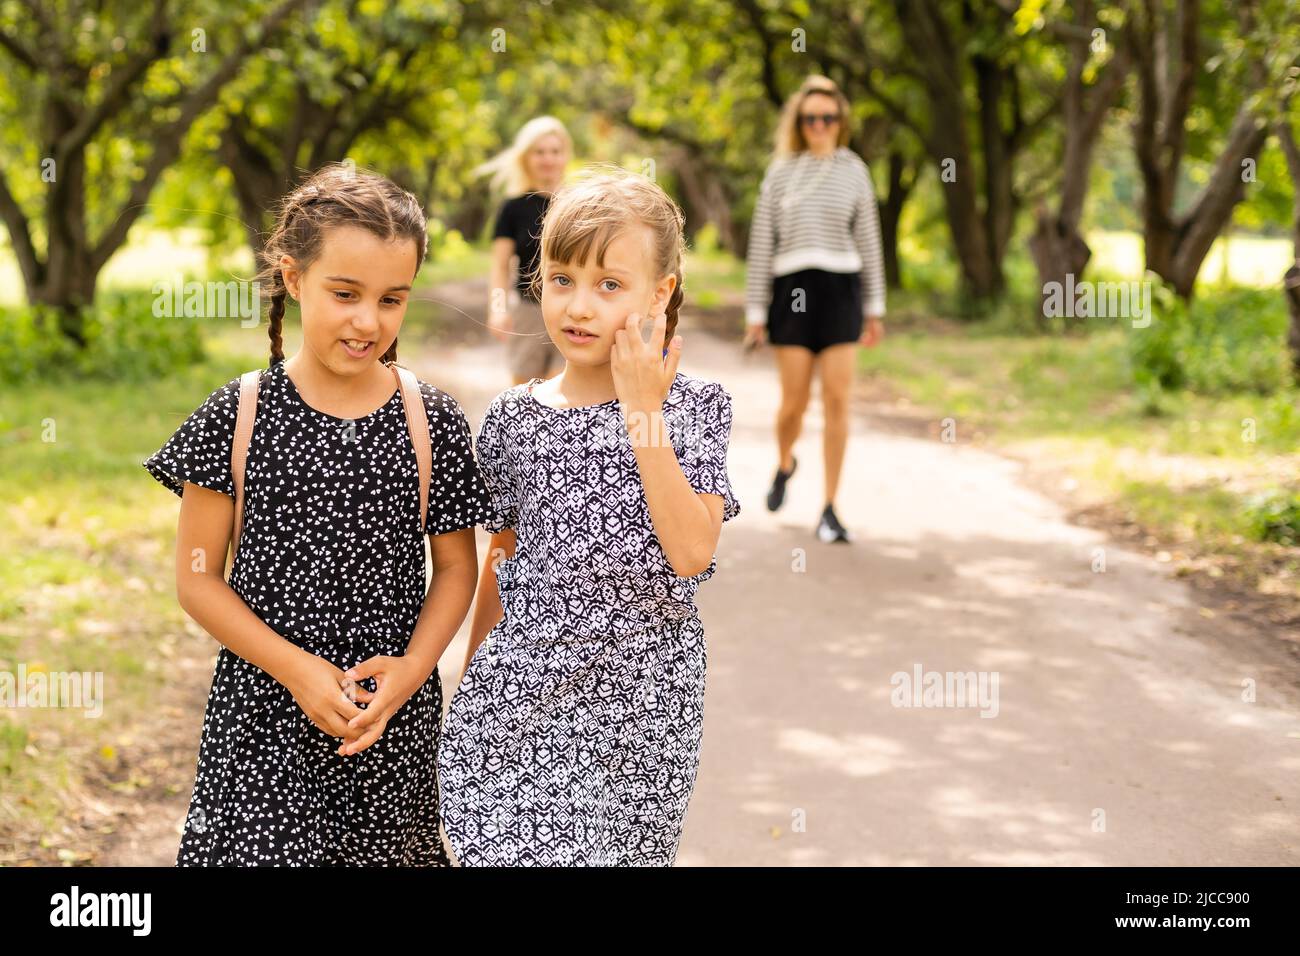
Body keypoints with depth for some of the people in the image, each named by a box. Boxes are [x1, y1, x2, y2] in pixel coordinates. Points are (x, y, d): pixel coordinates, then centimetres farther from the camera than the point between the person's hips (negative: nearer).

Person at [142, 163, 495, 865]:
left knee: (386, 853, 5)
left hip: (396, 724, 1)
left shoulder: (432, 420, -1)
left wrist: (412, 667, -9)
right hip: (262, 717, -1)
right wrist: (297, 669, -12)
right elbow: (198, 578, -3)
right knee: (257, 848, -6)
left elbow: (457, 567, 7)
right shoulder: (238, 414, -5)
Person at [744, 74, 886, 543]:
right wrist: (755, 311, 3)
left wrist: (875, 308, 8)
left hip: (840, 291, 0)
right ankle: (785, 463, 35)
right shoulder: (781, 173, 6)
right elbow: (761, 245, 6)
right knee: (794, 403, 0)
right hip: (792, 291, 0)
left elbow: (868, 241, 11)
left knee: (837, 400, -6)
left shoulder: (853, 171, 7)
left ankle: (829, 510, 0)